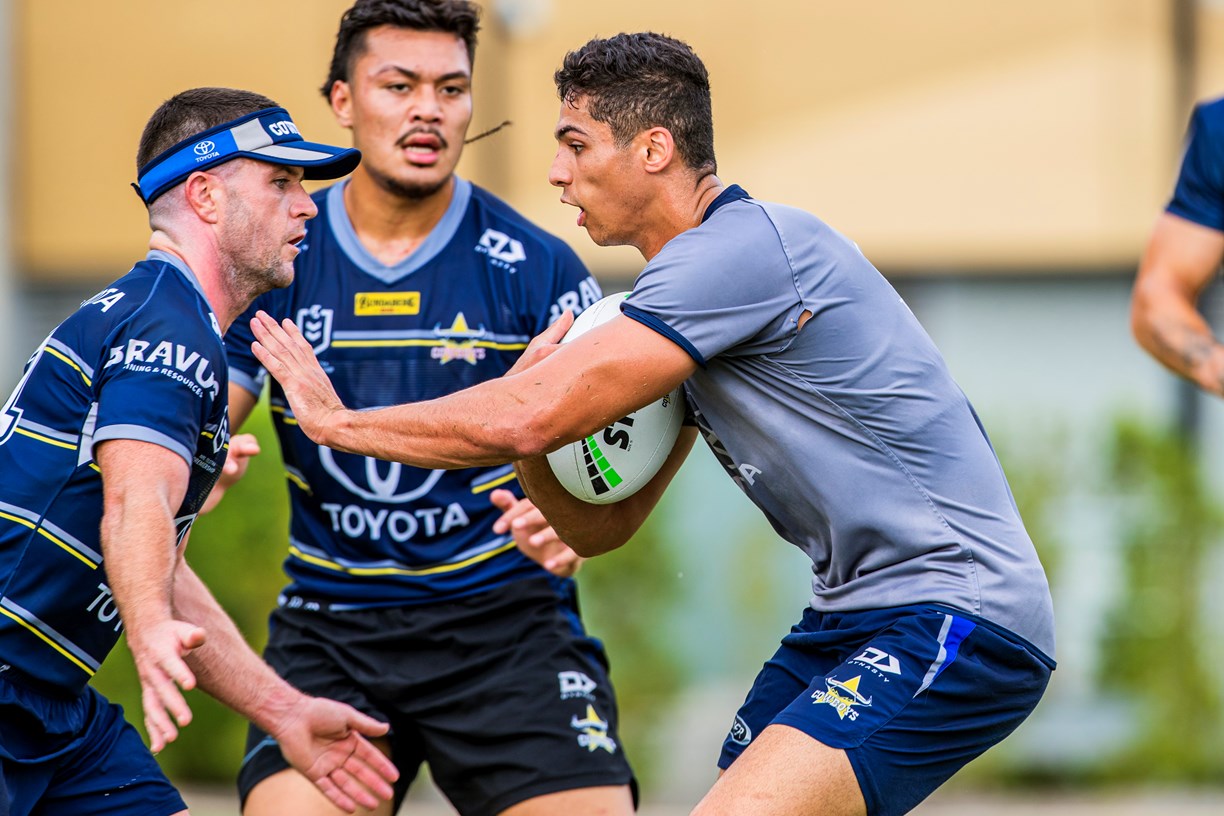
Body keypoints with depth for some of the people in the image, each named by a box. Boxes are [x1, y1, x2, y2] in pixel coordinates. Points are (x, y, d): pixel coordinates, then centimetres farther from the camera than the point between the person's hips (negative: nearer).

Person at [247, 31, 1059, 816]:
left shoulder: (743, 247, -16)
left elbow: (524, 419, -19)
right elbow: (598, 524, 17)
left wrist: (338, 422, -6)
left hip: (955, 620, -10)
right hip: (851, 619, 10)